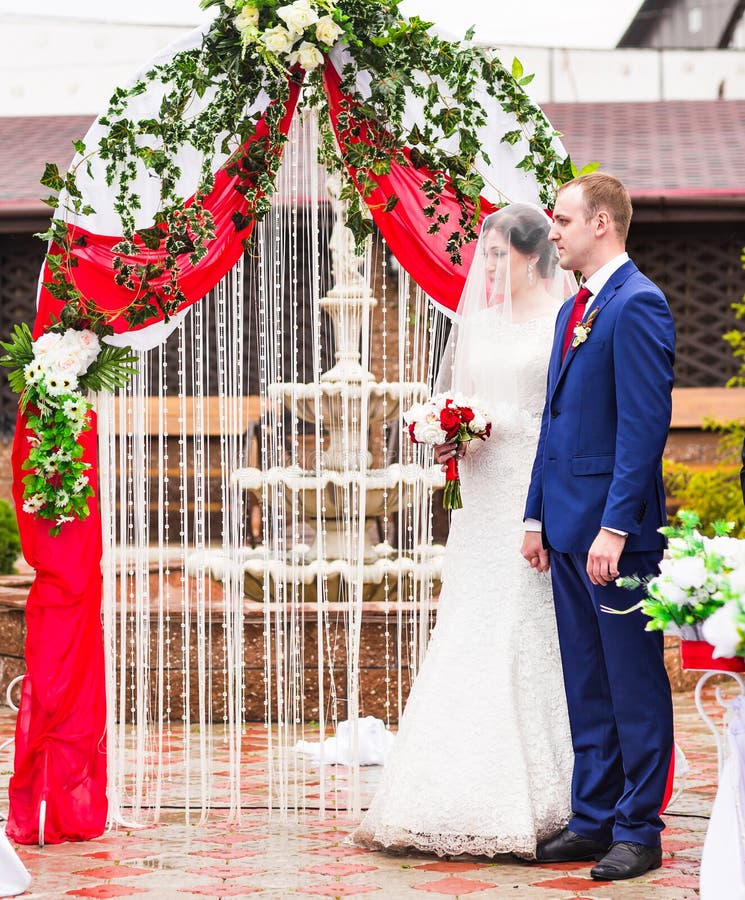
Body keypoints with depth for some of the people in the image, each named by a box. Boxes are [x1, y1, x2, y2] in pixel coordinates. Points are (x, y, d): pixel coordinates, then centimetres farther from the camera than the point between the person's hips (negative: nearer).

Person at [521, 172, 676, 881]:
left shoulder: (638, 305, -12)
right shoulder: (573, 310, 17)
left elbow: (644, 424, -18)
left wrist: (615, 527, -21)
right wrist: (537, 516, 15)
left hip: (616, 529, -9)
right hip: (568, 528, 9)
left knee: (634, 683, 0)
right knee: (585, 684, 14)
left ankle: (638, 830, 6)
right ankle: (593, 819, 21)